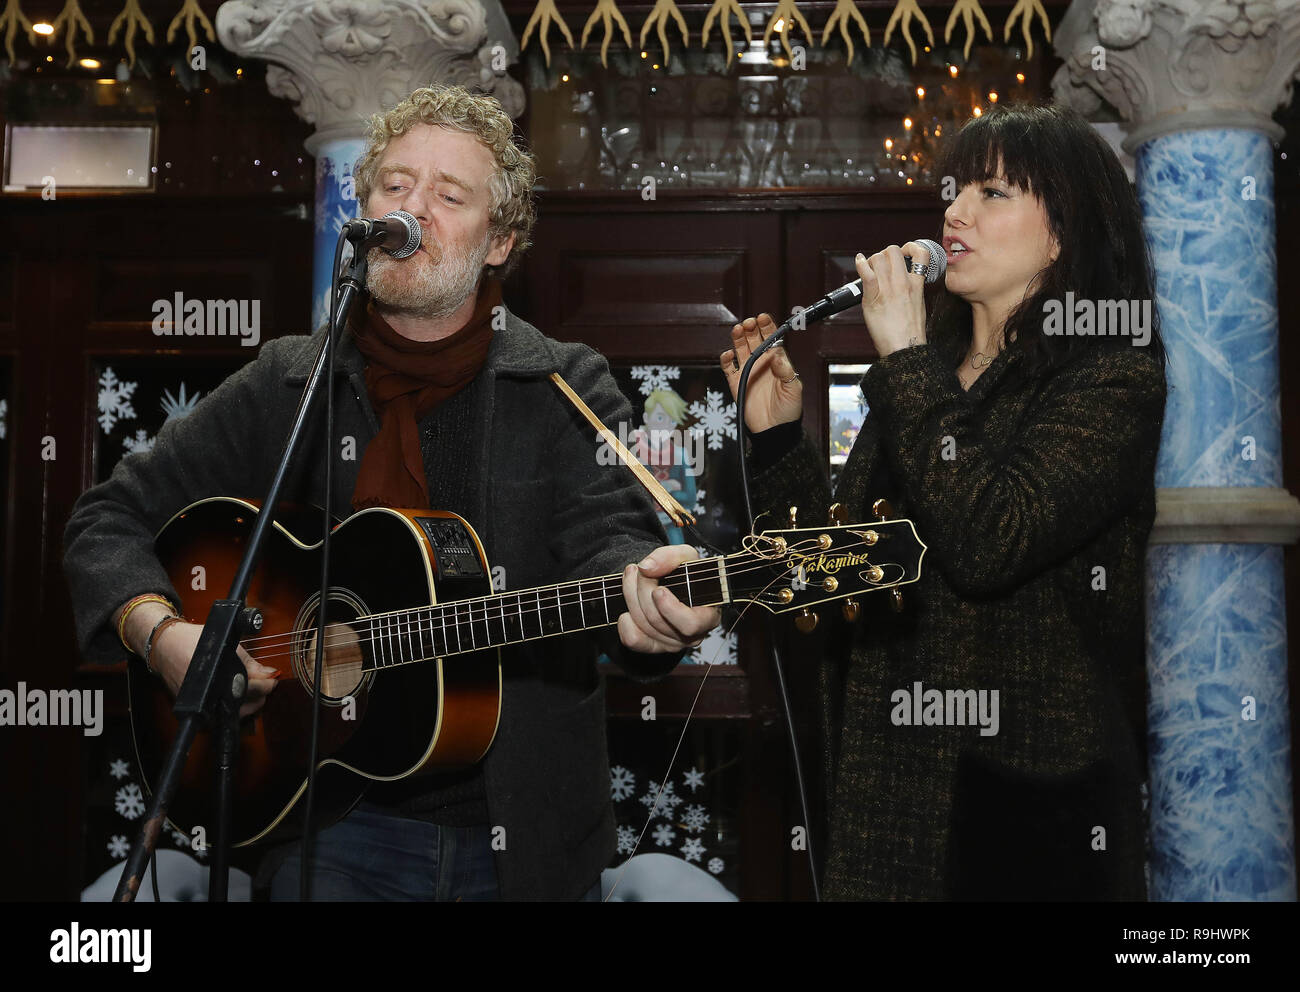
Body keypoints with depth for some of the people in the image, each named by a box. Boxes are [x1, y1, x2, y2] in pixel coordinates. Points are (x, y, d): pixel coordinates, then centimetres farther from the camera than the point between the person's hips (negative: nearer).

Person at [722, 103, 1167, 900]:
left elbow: (987, 543, -26)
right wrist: (777, 435, -1)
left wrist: (905, 358, -18)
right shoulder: (924, 373, 8)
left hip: (1024, 783, -6)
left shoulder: (1113, 376, -9)